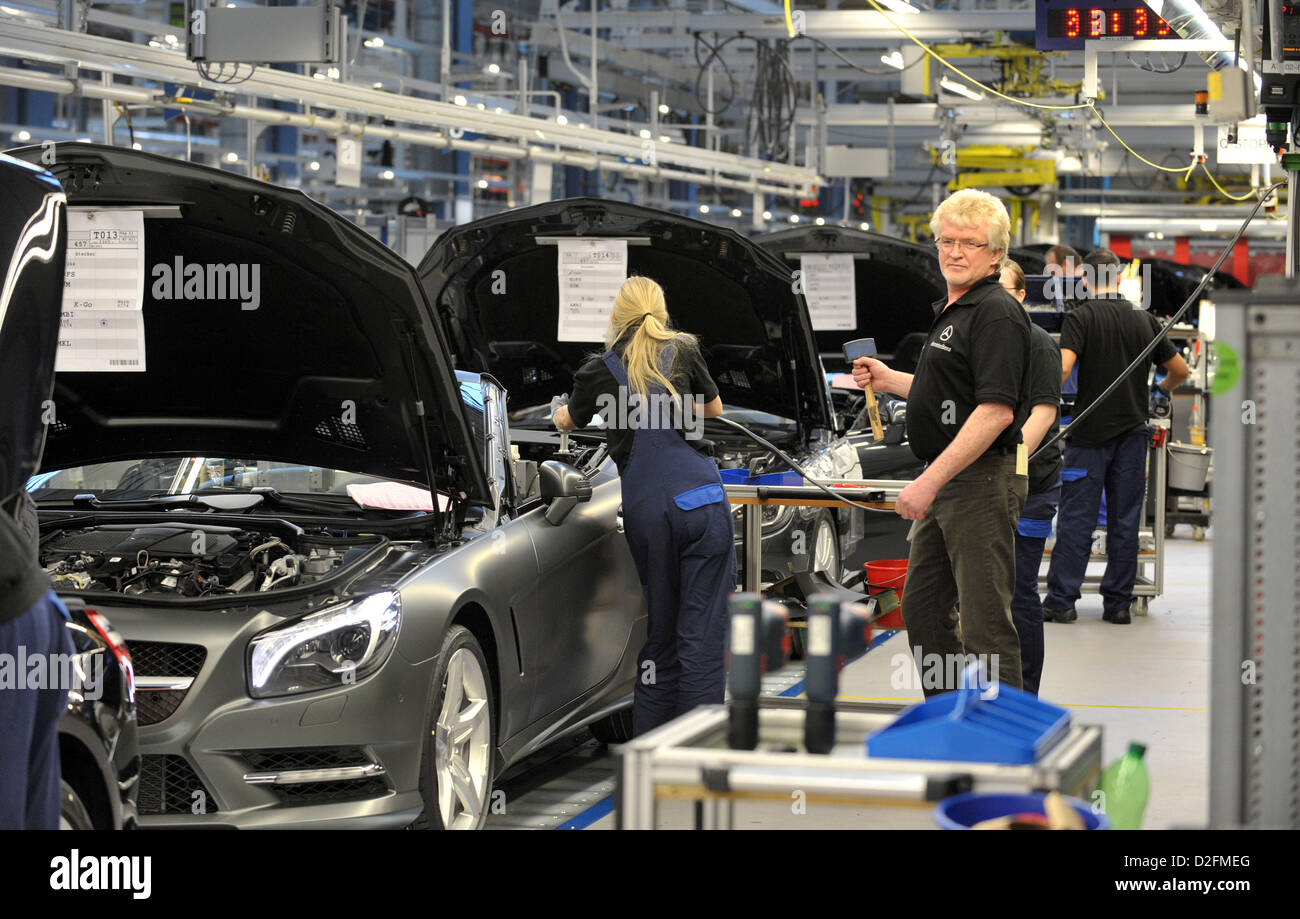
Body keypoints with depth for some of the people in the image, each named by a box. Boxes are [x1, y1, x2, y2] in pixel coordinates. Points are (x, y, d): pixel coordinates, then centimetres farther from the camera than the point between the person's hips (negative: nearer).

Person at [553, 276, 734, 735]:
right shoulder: (683, 352, 10)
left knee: (660, 634, 13)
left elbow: (568, 421, 32)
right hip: (702, 503, -1)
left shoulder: (599, 371, 10)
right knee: (702, 637, -2)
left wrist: (560, 412, 55)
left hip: (646, 511, 1)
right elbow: (714, 410, 27)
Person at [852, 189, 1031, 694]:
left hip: (982, 482, -11)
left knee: (985, 622, -8)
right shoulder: (951, 310, 17)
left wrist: (930, 481, -27)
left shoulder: (996, 313, -15)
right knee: (922, 608, 17)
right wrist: (888, 378, 20)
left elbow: (996, 410, -25)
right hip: (944, 483, 11)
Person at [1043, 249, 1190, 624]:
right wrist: (1163, 389, 33)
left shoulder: (1082, 317, -7)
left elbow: (1063, 367, -20)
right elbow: (1180, 370, 13)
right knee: (1124, 519, 6)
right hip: (1132, 429, 3)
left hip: (1090, 431, -3)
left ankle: (1061, 600, -1)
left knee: (1076, 517, -1)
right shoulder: (1145, 320, 6)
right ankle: (1118, 603, 8)